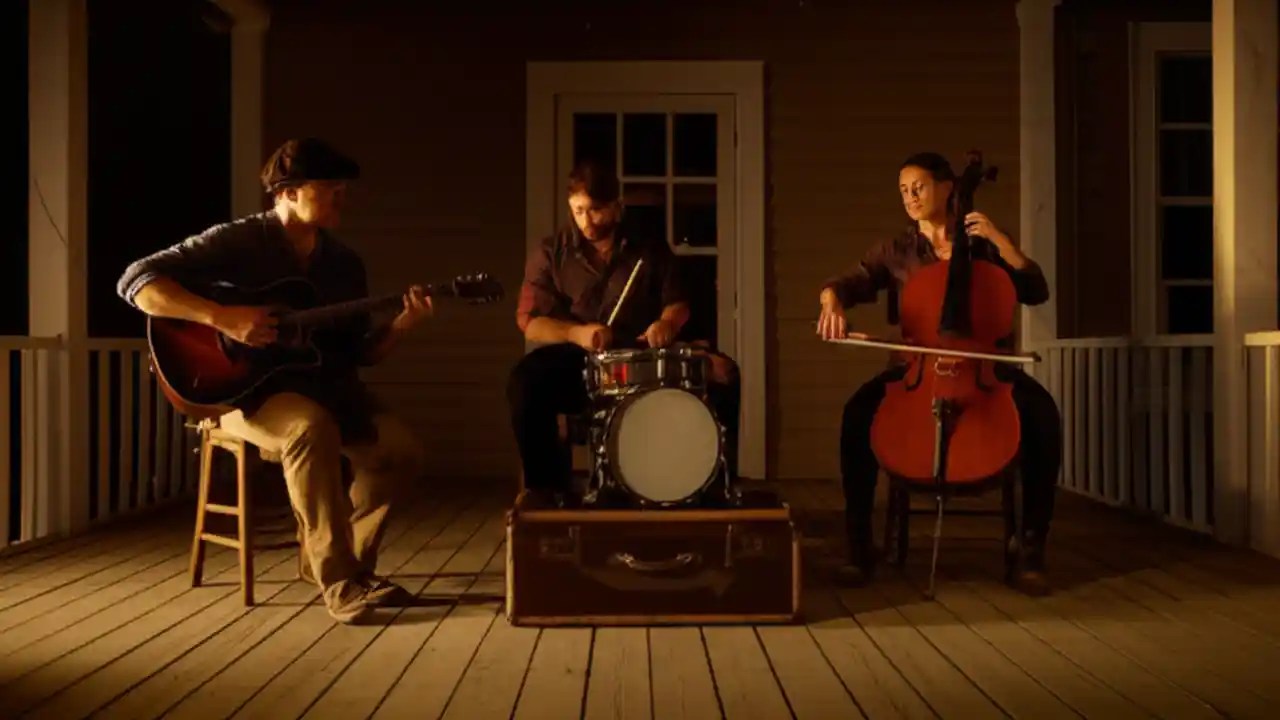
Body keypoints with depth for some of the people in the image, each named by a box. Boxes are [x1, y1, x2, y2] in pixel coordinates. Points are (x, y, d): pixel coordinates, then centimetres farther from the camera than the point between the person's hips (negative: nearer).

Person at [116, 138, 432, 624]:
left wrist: (401, 325, -10)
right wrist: (221, 318, -27)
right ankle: (339, 581, -26)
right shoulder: (237, 241, -9)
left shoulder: (345, 263, 8)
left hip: (322, 386, 6)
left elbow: (359, 352, 9)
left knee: (401, 451, -15)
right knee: (312, 427, -38)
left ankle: (327, 556, 7)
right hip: (245, 387, -6)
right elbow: (137, 281, -17)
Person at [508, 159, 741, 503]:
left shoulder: (650, 249, 9)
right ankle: (547, 486, -15)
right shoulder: (550, 253, 3)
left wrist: (667, 322, -18)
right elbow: (530, 322, -4)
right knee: (525, 381, -33)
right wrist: (576, 333, -25)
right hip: (577, 361, -1)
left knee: (722, 372, -21)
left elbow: (678, 303, 8)